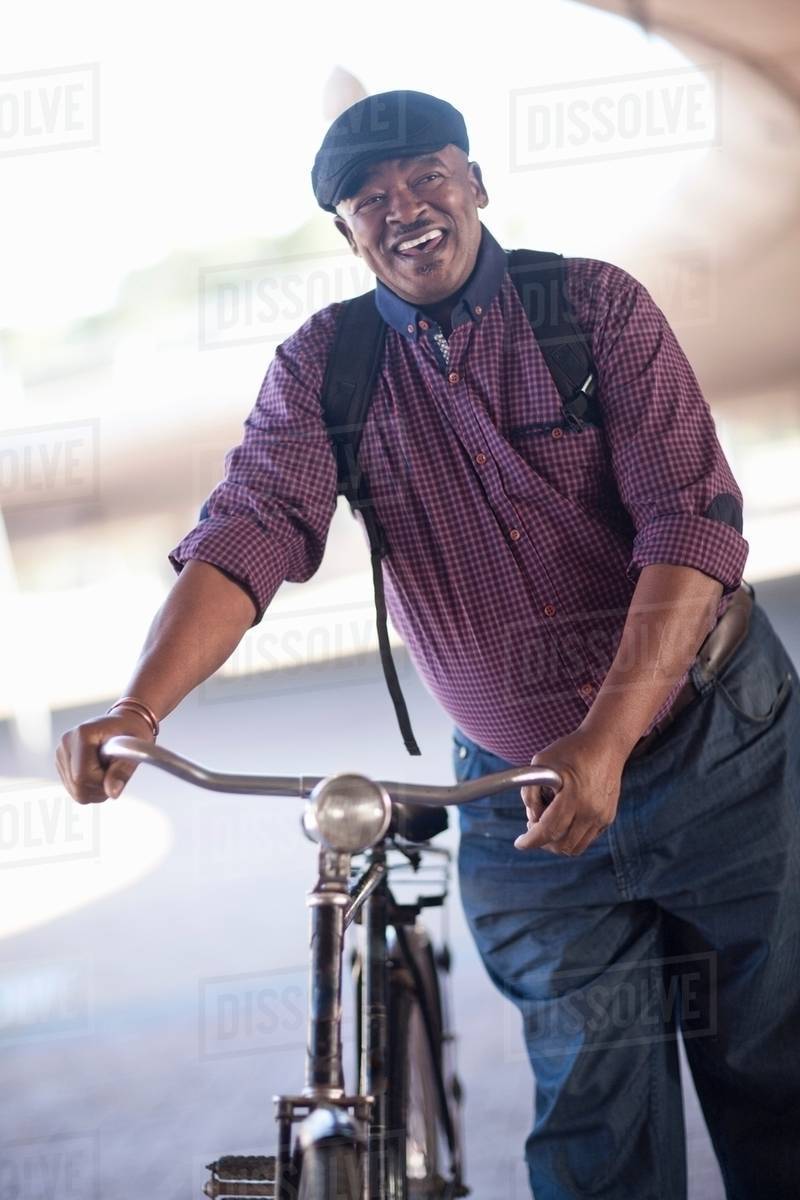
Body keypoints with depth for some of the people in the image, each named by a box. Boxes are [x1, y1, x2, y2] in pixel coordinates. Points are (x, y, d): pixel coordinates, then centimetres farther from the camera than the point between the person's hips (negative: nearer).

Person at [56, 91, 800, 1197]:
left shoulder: (596, 306, -8)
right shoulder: (322, 367, -2)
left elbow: (692, 525, -16)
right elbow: (247, 535, -15)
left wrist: (605, 741, -29)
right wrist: (138, 711, -34)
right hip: (527, 799, 1)